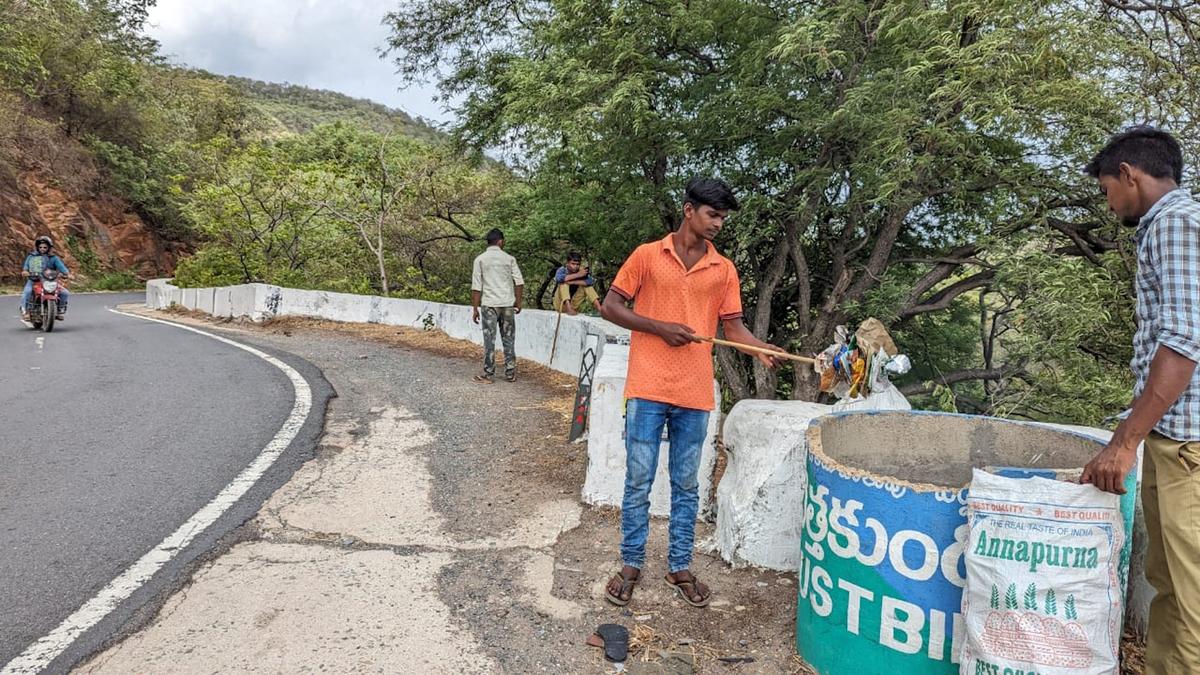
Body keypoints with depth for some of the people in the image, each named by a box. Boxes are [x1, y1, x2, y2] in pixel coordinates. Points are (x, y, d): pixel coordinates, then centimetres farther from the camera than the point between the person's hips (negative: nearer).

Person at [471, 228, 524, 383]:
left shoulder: (480, 259, 0)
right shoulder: (509, 258, 3)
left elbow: (476, 287, -4)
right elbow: (519, 282, -1)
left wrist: (475, 308, 0)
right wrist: (518, 302, 10)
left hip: (489, 304, -1)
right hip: (508, 304, 2)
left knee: (489, 340, 2)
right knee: (508, 339, 9)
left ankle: (488, 375, 3)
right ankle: (510, 373, 12)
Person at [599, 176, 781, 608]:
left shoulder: (724, 270, 9)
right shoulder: (648, 255, 0)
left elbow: (732, 327, 9)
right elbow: (610, 307, 0)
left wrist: (762, 349, -11)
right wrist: (660, 327, -12)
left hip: (695, 395, 3)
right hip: (647, 391, -3)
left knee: (686, 485, 12)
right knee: (638, 482, 5)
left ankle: (679, 567, 26)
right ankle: (631, 564, 21)